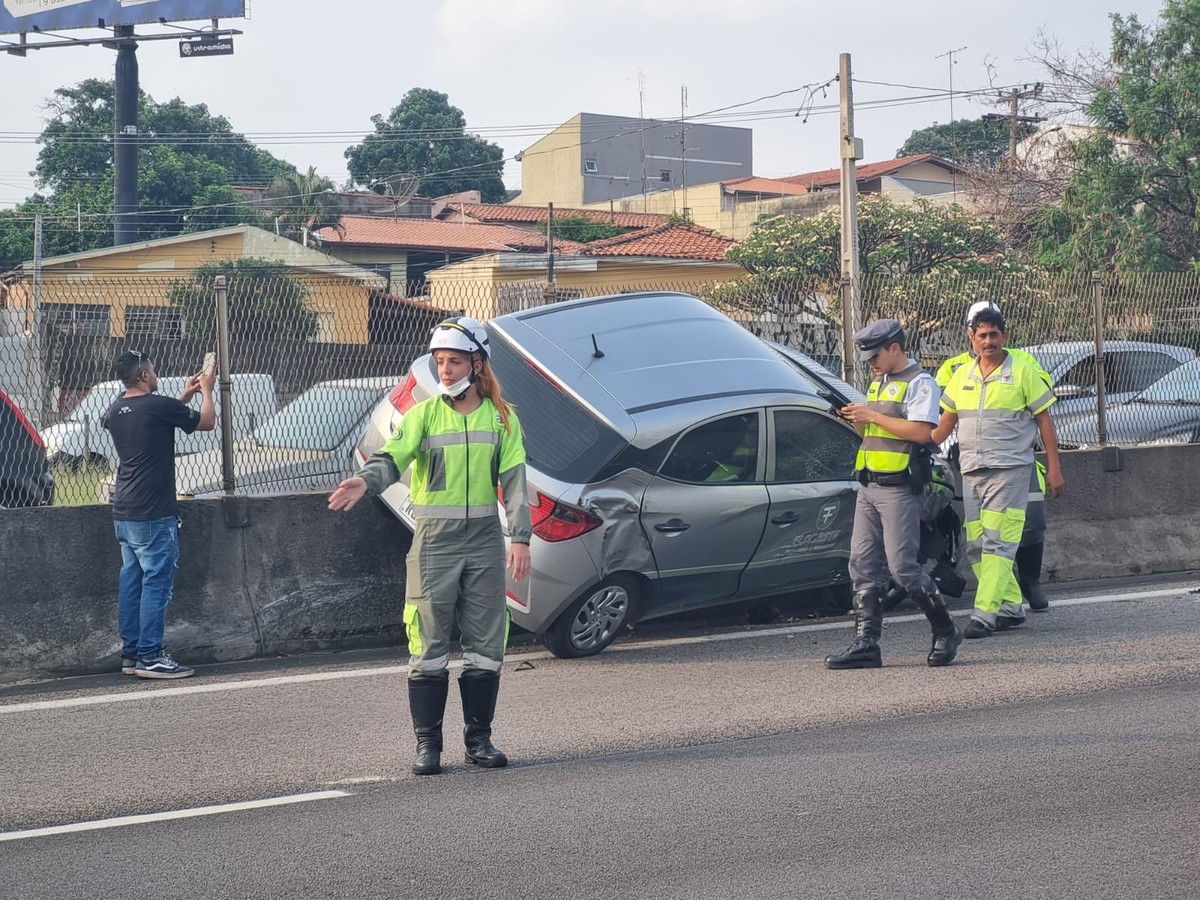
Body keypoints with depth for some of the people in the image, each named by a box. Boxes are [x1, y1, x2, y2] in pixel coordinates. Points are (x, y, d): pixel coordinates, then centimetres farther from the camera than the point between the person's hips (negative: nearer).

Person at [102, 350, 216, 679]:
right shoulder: (158, 406, -15)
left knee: (132, 583, 11)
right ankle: (150, 657, -5)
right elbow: (207, 422, -2)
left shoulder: (115, 411, 8)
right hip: (153, 515, -8)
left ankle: (130, 653, 15)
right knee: (157, 583, -5)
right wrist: (206, 389, 14)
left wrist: (185, 397, 27)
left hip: (124, 513, 8)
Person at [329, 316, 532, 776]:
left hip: (485, 541, 2)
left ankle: (479, 738, 17)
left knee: (485, 646, 6)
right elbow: (392, 456, -13)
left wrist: (519, 536, -5)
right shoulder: (424, 414, 1)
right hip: (434, 541, -2)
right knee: (429, 647, -1)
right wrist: (365, 480, -34)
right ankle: (427, 742, 7)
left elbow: (514, 480, 5)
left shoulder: (501, 417, 6)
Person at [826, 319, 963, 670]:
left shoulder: (919, 383, -7)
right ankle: (865, 643, 3)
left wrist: (872, 416, -16)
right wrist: (859, 420, 5)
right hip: (869, 486, 9)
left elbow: (920, 431, -19)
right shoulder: (878, 384, 21)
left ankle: (945, 631, 6)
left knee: (902, 565, -9)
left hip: (899, 488, -9)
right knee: (863, 565, 2)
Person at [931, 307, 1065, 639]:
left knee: (997, 543, -12)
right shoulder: (961, 376, 12)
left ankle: (984, 614, -17)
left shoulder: (1022, 372, -1)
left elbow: (1044, 421, 1)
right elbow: (945, 423, 18)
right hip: (971, 471, 6)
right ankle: (1011, 606, 18)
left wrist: (1053, 469, -3)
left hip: (1010, 470, -6)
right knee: (976, 546, 7)